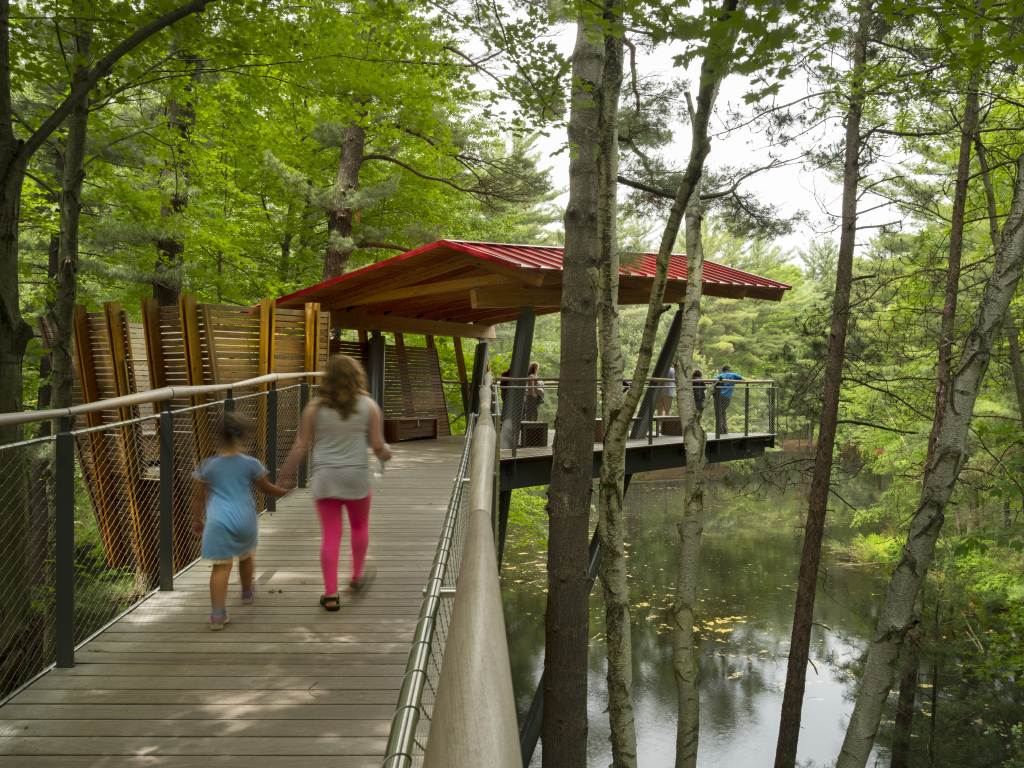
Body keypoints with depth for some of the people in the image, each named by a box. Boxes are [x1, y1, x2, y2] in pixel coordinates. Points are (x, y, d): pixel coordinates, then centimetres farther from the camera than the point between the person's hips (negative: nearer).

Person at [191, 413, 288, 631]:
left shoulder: (207, 466, 2)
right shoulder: (251, 464, -1)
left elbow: (198, 497, 7)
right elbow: (267, 488, 11)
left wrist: (196, 520, 21)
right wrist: (286, 491, 29)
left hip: (218, 522, -1)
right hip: (245, 520, 1)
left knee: (221, 565, -3)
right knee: (246, 555, 25)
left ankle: (218, 614, -11)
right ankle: (247, 593, 46)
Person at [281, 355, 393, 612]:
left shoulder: (314, 408, -1)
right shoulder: (368, 405, -3)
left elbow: (301, 446, -1)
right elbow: (378, 446, -2)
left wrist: (286, 473, 9)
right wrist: (386, 453, 20)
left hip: (324, 477, 0)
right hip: (356, 475, 0)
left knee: (330, 535, 6)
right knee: (360, 526, 23)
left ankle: (331, 593, 8)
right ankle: (357, 576, 34)